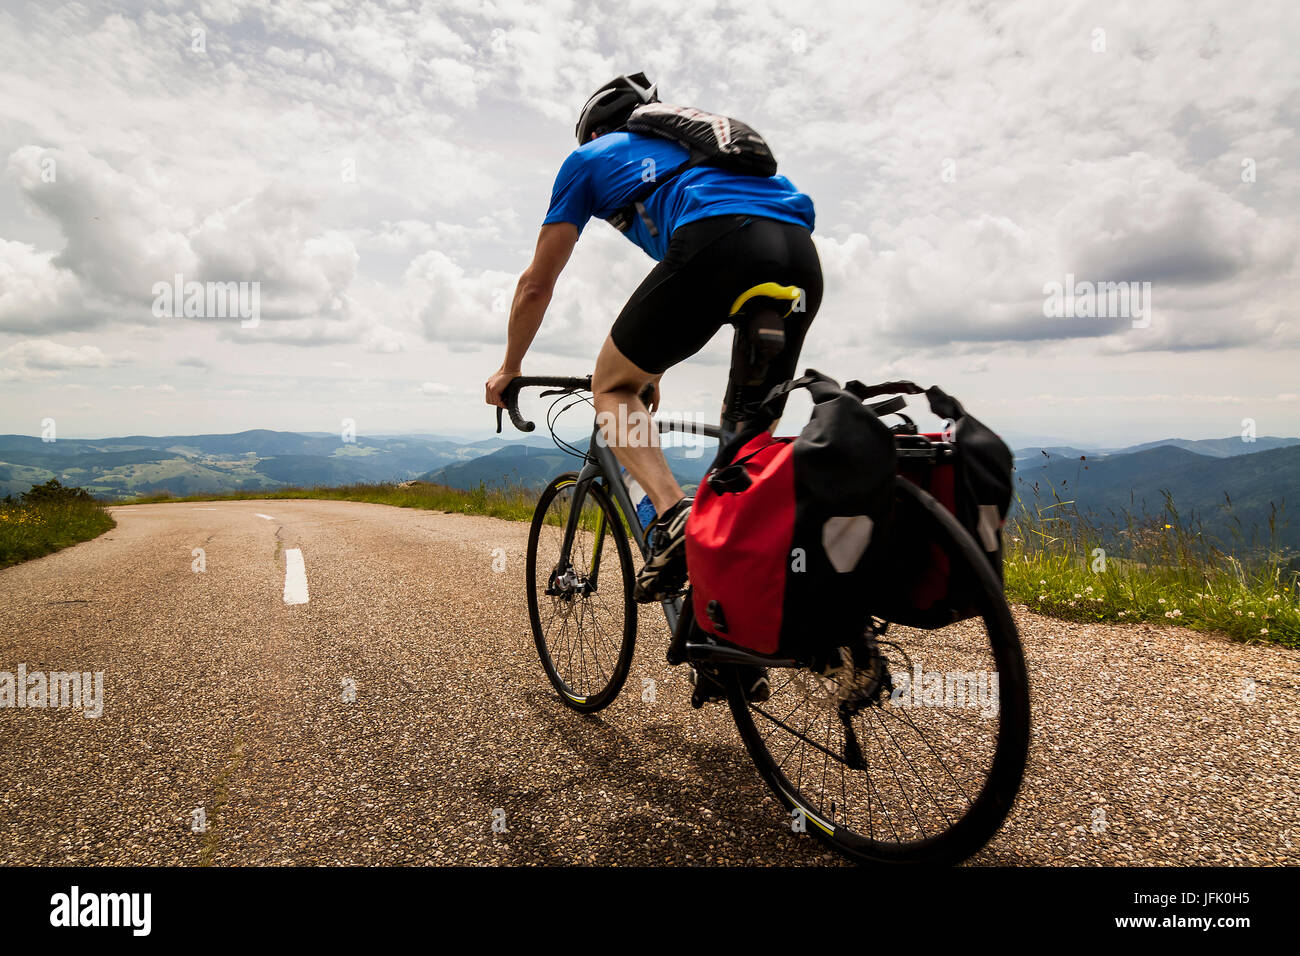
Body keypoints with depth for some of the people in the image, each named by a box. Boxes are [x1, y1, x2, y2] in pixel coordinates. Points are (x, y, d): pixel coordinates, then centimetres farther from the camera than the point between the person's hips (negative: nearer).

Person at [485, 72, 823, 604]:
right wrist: (652, 369, 54)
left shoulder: (590, 156, 26)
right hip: (802, 252, 6)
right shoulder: (691, 142, 43)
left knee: (611, 386, 12)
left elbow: (537, 284, 26)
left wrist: (509, 369, 40)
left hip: (718, 245, -6)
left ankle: (674, 515, -9)